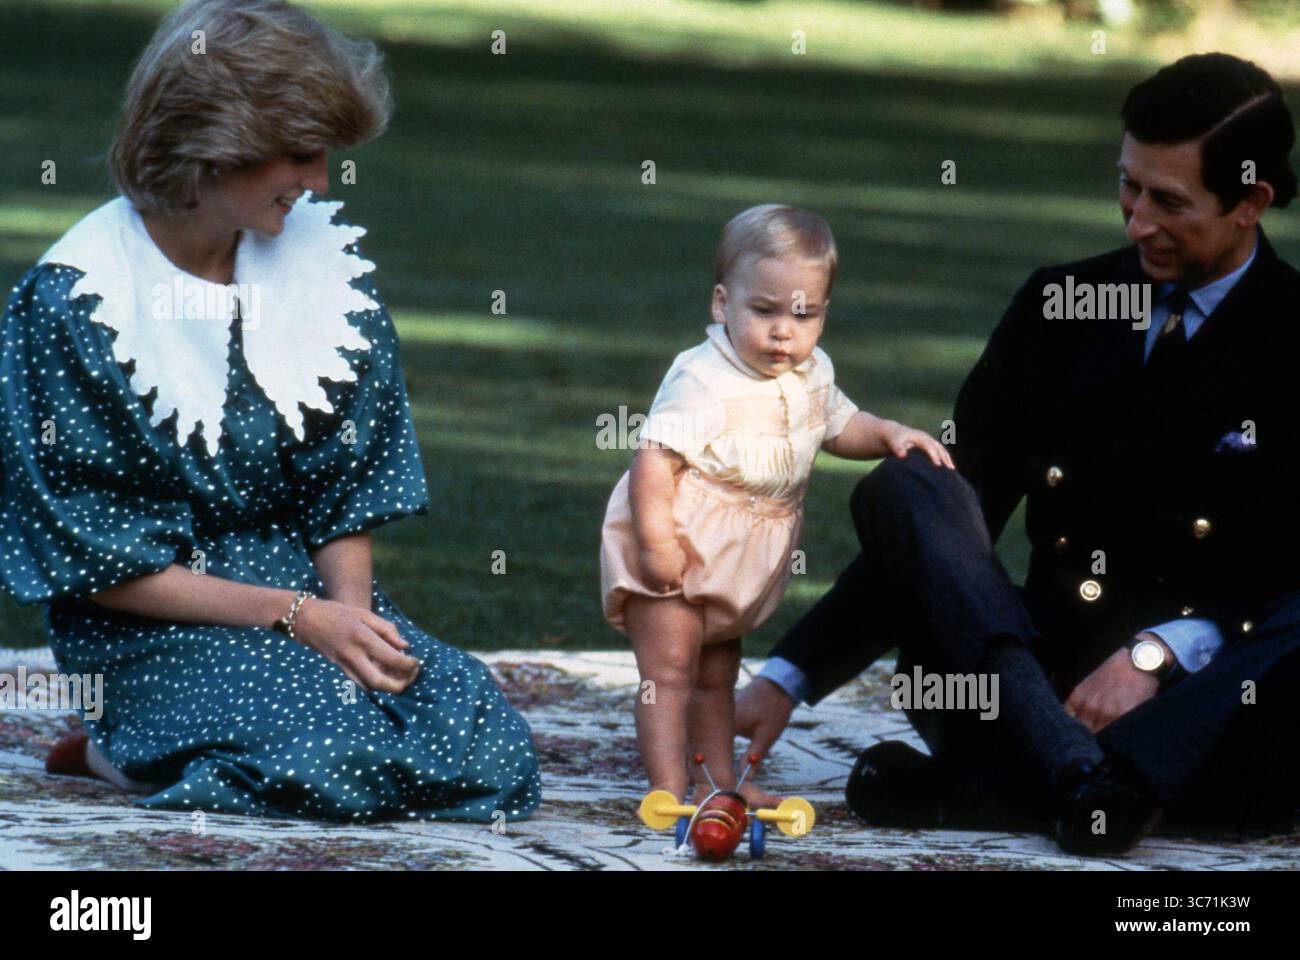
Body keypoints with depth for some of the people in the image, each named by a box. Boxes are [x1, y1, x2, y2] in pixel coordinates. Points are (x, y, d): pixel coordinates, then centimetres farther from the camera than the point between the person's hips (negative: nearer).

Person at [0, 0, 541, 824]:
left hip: (311, 592, 6)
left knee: (494, 753, -18)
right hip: (160, 627, -6)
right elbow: (93, 560, -11)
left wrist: (351, 612, -12)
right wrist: (296, 617, -17)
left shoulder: (324, 257, 4)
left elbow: (349, 483, 9)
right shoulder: (75, 296, -12)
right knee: (343, 756, -32)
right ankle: (124, 748, -2)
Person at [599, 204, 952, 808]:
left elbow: (839, 427, 23)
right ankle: (667, 791, -13)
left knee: (717, 673, 20)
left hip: (742, 564, 8)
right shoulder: (703, 382, -23)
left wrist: (891, 435, 5)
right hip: (677, 552, -8)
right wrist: (656, 539, -32)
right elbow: (655, 457, -27)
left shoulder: (811, 376, 4)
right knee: (669, 669, -11)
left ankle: (720, 781, 30)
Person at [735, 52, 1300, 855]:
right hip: (1031, 689, 4)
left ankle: (976, 788, -44)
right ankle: (1075, 780, -39)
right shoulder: (1055, 308, 11)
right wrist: (788, 680, 1)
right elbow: (930, 533, 11)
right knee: (904, 488, -18)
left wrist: (1161, 651, -23)